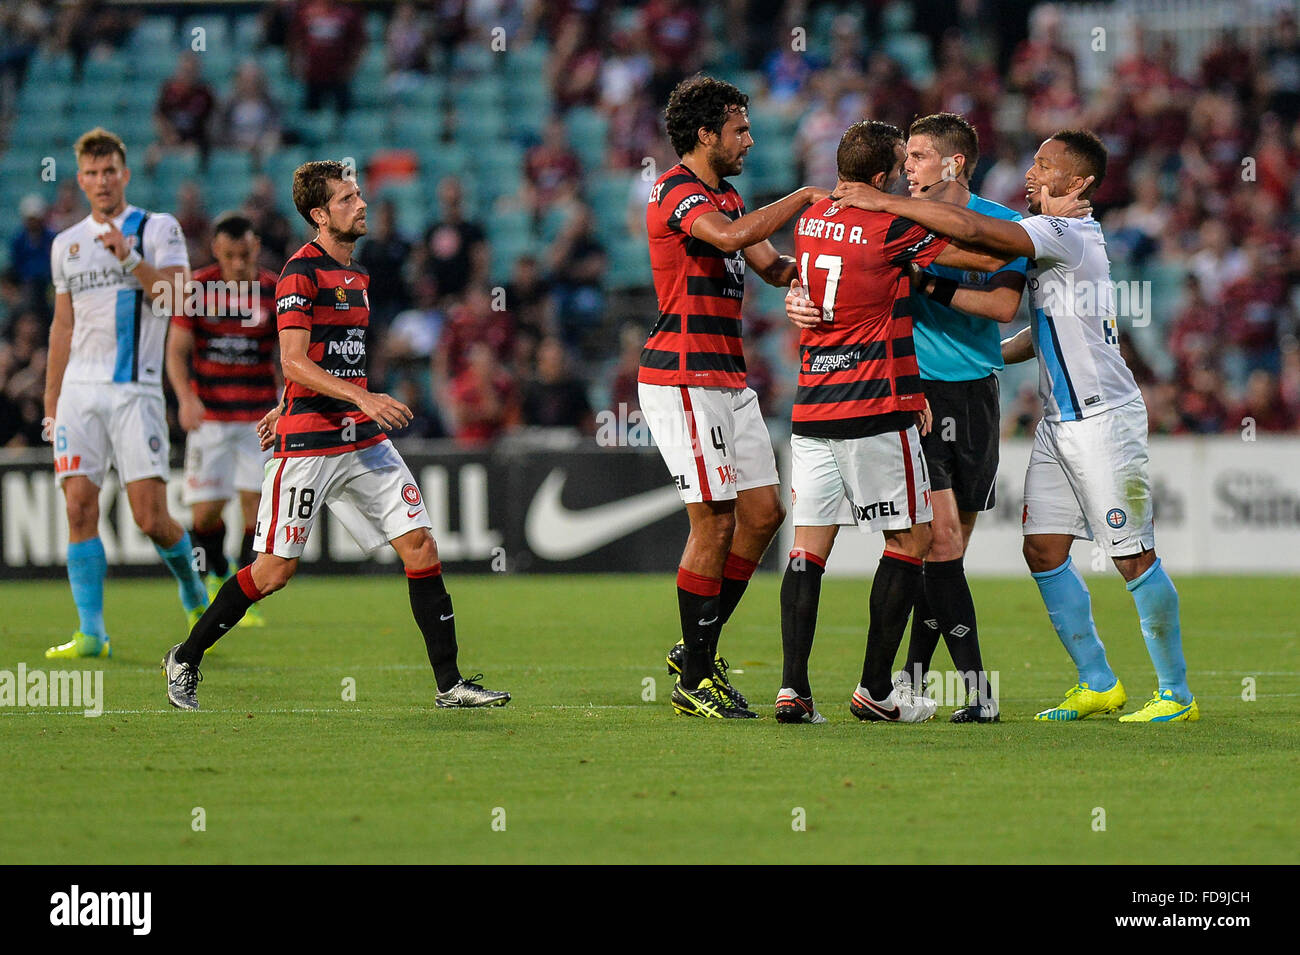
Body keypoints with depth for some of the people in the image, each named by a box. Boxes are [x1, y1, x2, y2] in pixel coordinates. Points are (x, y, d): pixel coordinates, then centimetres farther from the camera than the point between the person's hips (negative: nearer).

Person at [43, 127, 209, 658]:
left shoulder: (158, 229, 2)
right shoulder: (67, 244, 15)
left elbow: (177, 295, -11)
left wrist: (129, 258, -23)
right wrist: (50, 406, 18)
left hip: (135, 390, -4)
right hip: (79, 390, 4)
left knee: (151, 519, -8)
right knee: (80, 508, -8)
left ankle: (193, 590, 21)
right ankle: (91, 632, -6)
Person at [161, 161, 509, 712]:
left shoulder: (355, 275, 15)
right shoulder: (300, 273, -11)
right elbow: (294, 361, -18)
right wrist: (362, 397, -27)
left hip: (363, 439, 8)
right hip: (308, 441, -8)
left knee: (420, 546, -2)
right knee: (276, 569, -5)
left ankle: (450, 685, 2)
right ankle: (185, 661, 12)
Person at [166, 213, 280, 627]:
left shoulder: (275, 291, -2)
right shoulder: (197, 288, -2)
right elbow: (177, 349, -1)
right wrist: (186, 397, -17)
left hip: (260, 416, 0)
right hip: (208, 415, 0)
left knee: (256, 503, -10)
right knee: (206, 509, -3)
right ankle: (217, 574, 26)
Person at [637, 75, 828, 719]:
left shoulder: (727, 197, 19)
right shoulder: (677, 193, -13)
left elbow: (776, 269, 19)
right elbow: (731, 237, -32)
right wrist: (804, 198, -22)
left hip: (728, 378, 10)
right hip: (684, 378, -10)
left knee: (763, 513, 8)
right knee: (715, 522, -9)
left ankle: (699, 649, 19)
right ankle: (694, 681, -2)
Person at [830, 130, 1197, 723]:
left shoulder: (1070, 234, -16)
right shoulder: (1051, 239, 14)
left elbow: (972, 229, -27)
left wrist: (883, 203, -22)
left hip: (1104, 418, -9)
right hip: (1059, 422, 9)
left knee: (1134, 558, -4)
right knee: (1043, 549, 4)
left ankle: (1176, 692, 5)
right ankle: (1098, 684, 12)